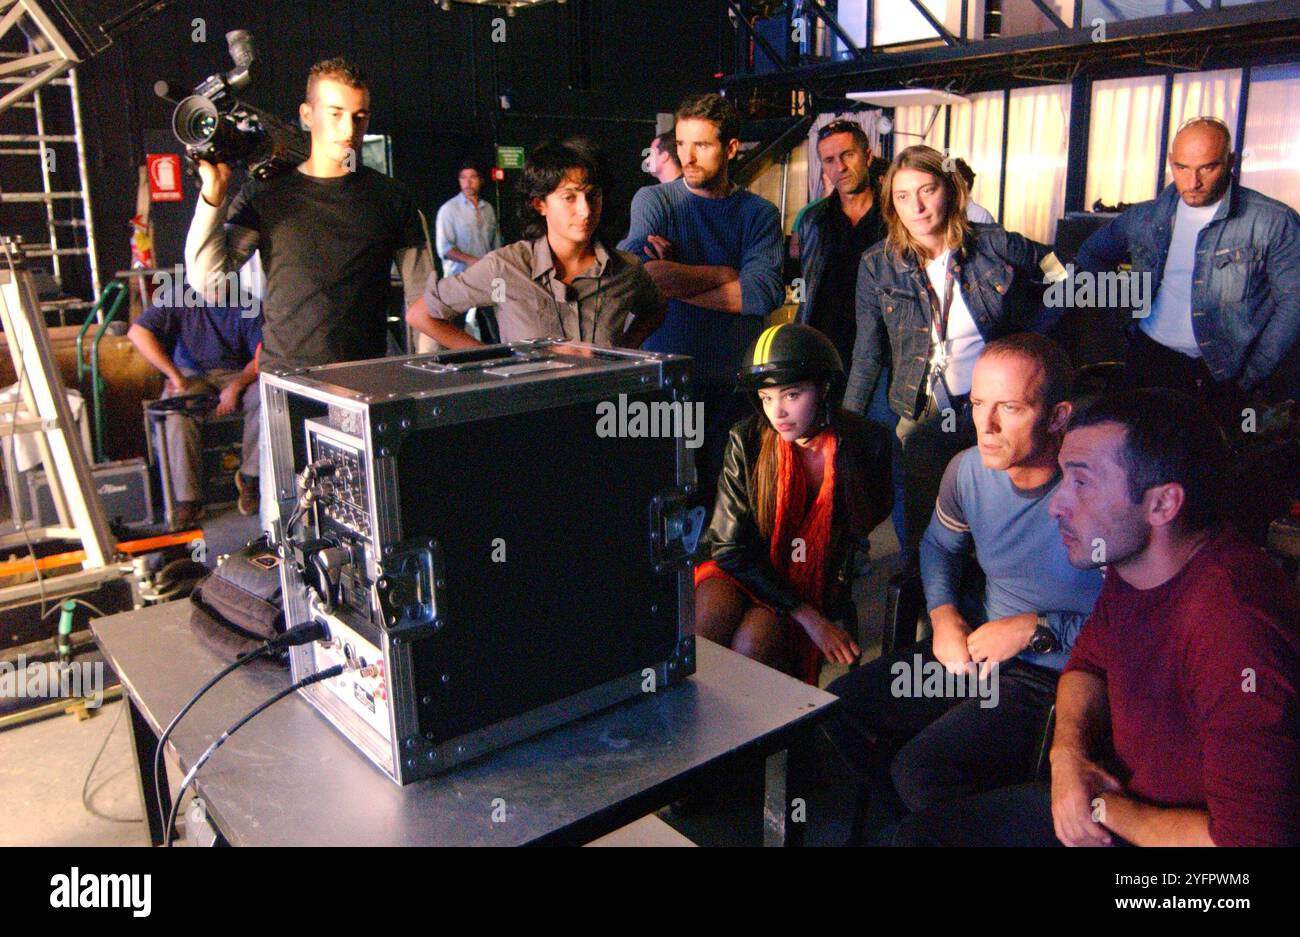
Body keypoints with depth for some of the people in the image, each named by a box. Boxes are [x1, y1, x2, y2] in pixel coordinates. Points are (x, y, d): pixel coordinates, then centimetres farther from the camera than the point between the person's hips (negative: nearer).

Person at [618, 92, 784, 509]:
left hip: (735, 382, 1)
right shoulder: (654, 200, 5)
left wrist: (674, 280, -10)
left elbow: (763, 292, -12)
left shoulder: (759, 213, 6)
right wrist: (725, 274, -10)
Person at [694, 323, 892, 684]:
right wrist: (807, 616, -18)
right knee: (707, 623, -30)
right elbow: (731, 547, -10)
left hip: (820, 584, 0)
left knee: (752, 642, -29)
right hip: (743, 572, 1)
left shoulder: (866, 444, -11)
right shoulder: (747, 440, -11)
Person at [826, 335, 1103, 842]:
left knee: (920, 770, -23)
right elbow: (939, 543, 18)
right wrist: (943, 613, 0)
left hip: (1057, 672, -7)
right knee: (840, 709, 0)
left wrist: (1036, 628, -19)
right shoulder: (967, 469, -4)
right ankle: (893, 821, 28)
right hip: (978, 642, 7)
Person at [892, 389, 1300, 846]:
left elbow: (1249, 835, -32)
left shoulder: (1235, 630, -34)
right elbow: (1088, 663, 13)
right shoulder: (1130, 559, -5)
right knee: (918, 831, 4)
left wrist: (1105, 809, -16)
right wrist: (1068, 753, -7)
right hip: (1113, 793, 8)